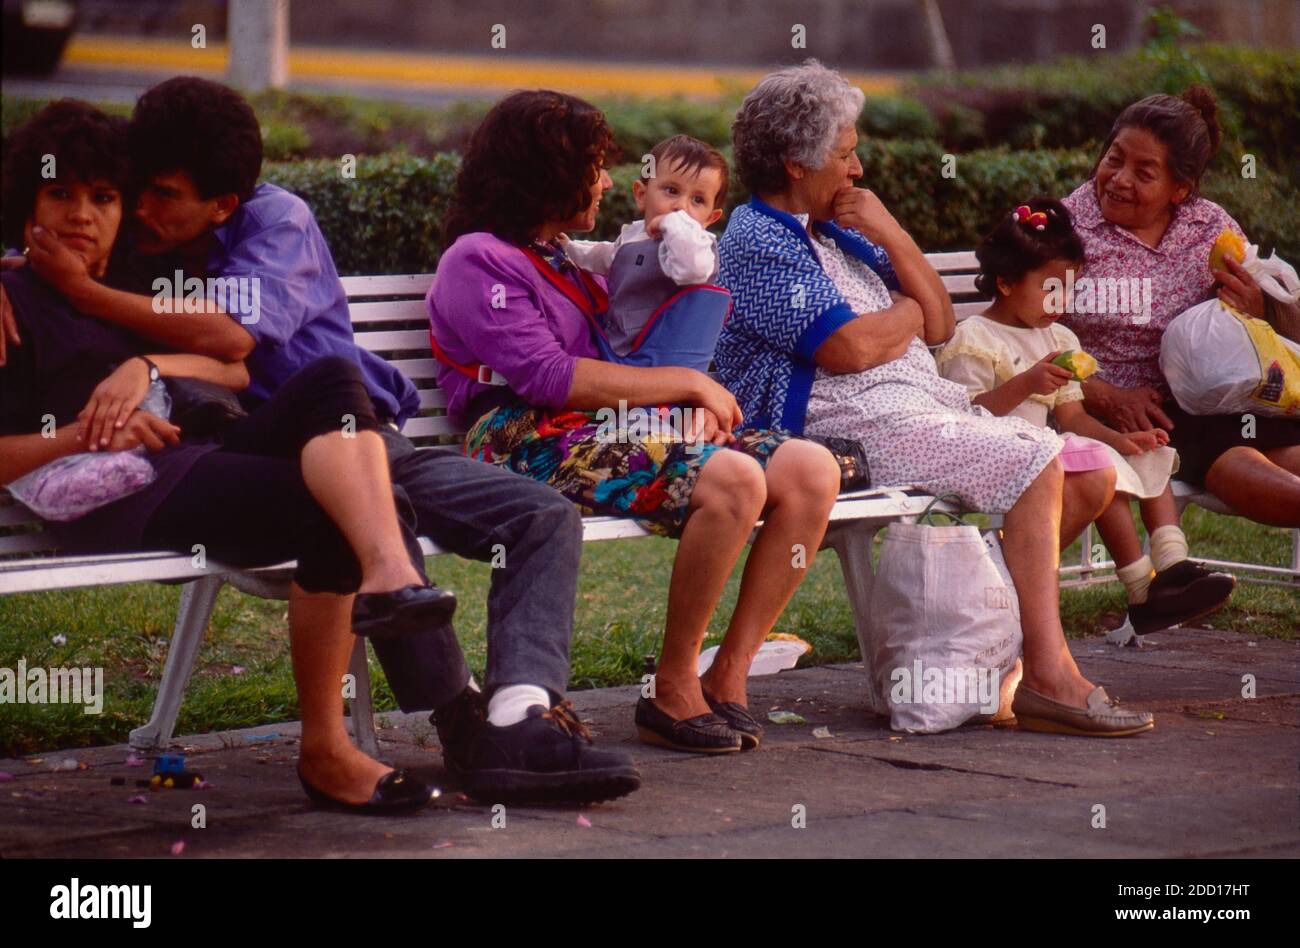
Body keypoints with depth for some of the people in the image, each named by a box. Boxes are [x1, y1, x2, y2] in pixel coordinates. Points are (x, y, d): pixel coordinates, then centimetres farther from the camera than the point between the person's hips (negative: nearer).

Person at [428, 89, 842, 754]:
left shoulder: (565, 262, 29)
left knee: (811, 469, -12)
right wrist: (686, 383, -10)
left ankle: (729, 675, -13)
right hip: (538, 444, -9)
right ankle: (673, 693, -21)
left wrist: (693, 400, 3)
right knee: (733, 478, -32)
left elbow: (621, 362, 27)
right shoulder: (477, 261, 0)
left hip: (612, 431, 9)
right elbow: (544, 376, -13)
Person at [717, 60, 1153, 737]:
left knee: (1091, 479, 1)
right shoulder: (756, 242, -6)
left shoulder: (840, 235, 23)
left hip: (928, 407, 10)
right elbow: (849, 347, -18)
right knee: (1037, 467, -25)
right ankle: (1047, 677, -29)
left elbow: (939, 325, 17)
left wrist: (892, 236, 4)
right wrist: (906, 311, 3)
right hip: (854, 428, -10)